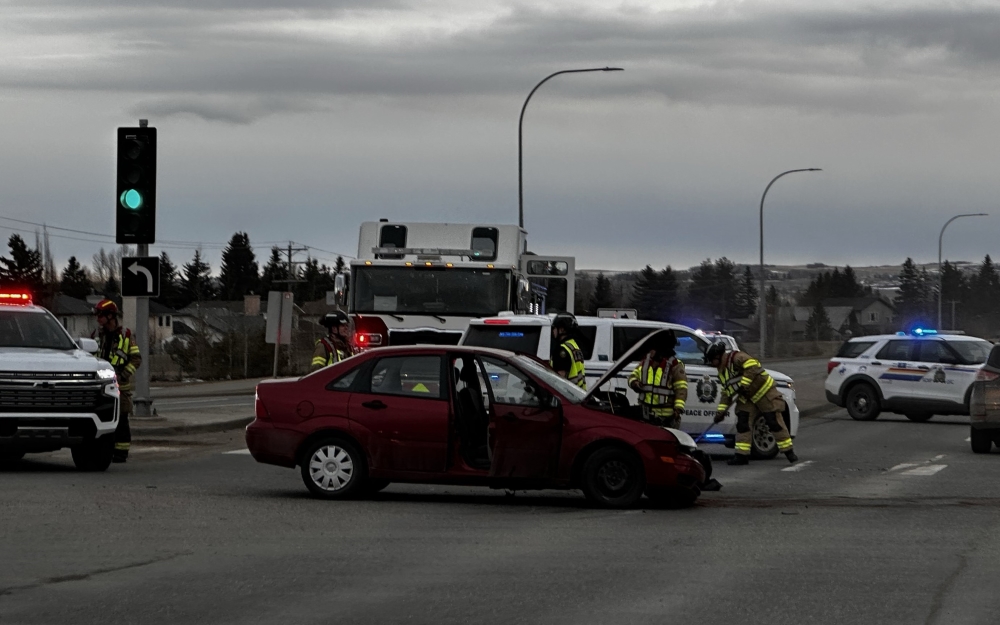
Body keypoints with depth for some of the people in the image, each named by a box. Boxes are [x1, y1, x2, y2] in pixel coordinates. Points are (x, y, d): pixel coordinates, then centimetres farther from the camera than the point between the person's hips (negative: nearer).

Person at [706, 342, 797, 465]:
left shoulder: (737, 358, -18)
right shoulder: (722, 371, 13)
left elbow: (752, 367, -33)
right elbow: (726, 393, 15)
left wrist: (743, 384, -32)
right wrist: (721, 411, 6)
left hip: (764, 392, -9)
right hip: (747, 399, 9)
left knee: (775, 422, -8)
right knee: (742, 424, -2)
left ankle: (789, 452, -1)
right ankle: (742, 456, -2)